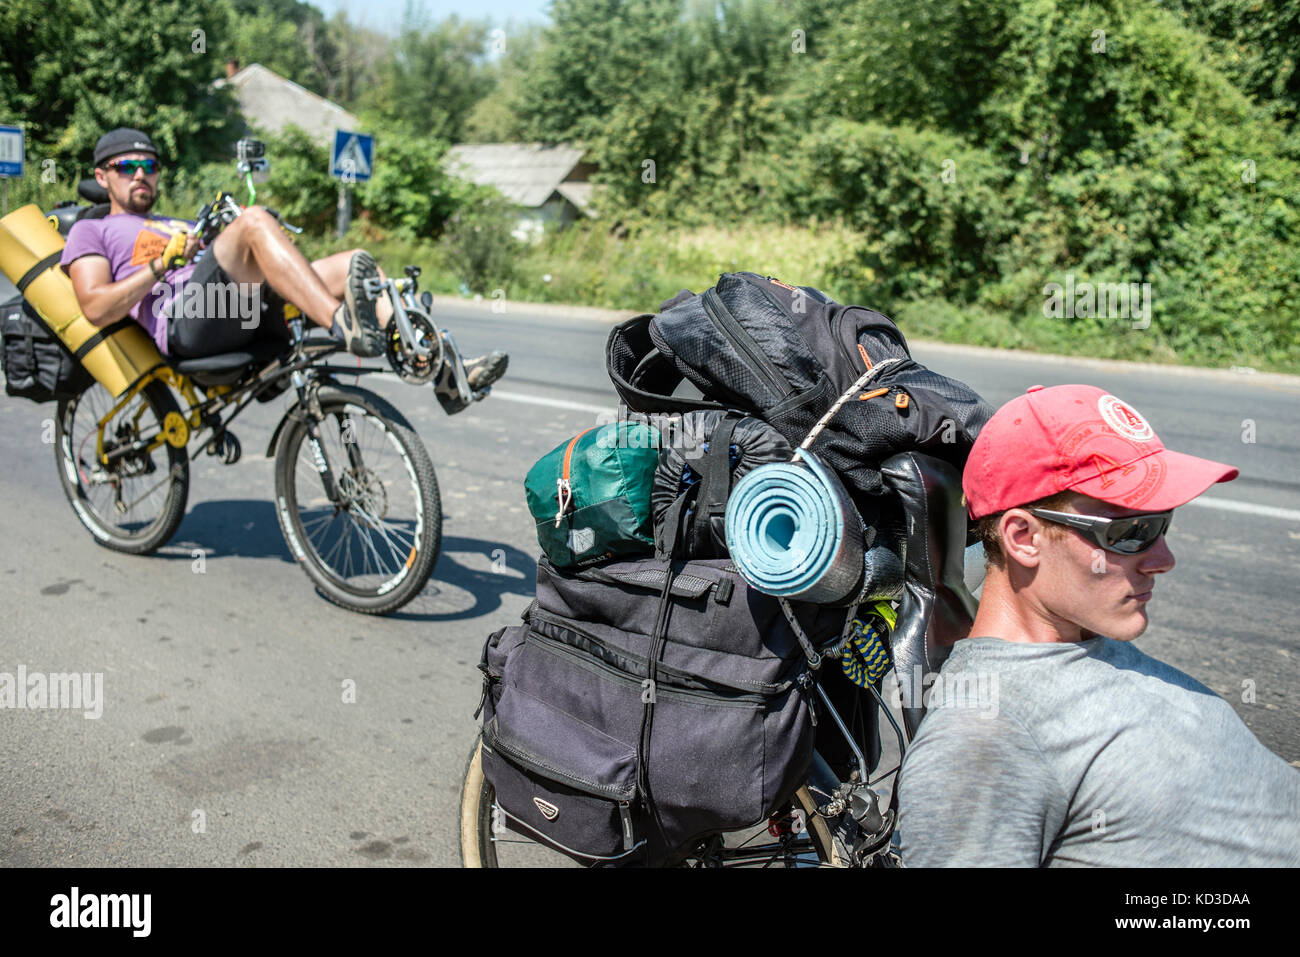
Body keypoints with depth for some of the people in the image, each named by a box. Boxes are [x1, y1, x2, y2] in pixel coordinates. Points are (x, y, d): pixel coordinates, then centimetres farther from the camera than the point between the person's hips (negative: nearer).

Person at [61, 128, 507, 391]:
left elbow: (242, 276, 29)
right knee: (255, 219, -30)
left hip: (245, 318, 7)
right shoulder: (91, 232, 23)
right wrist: (160, 268, -6)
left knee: (356, 263, -11)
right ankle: (345, 327, -50)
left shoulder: (182, 226, 42)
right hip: (180, 321, -6)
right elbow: (95, 308, 2)